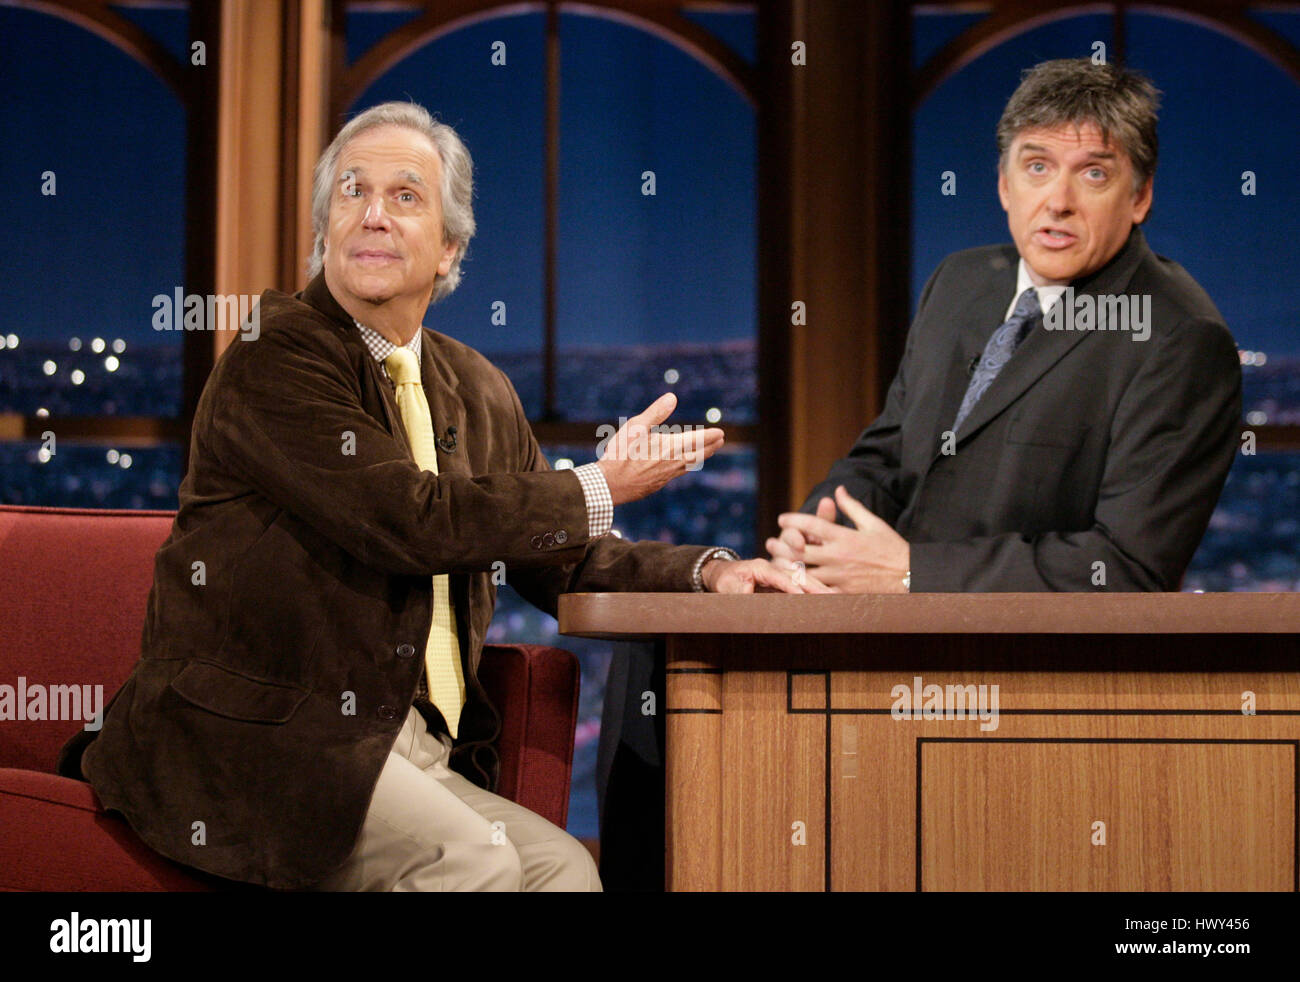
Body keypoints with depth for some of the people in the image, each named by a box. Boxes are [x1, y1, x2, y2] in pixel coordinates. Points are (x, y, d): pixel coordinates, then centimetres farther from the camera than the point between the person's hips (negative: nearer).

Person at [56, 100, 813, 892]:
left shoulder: (479, 393, 17)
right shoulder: (274, 359, -7)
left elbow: (559, 564, 24)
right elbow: (405, 517, -18)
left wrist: (705, 570, 6)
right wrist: (595, 490, -6)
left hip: (418, 753, 7)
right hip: (256, 738, -7)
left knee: (560, 864, -17)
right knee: (472, 856, -27)